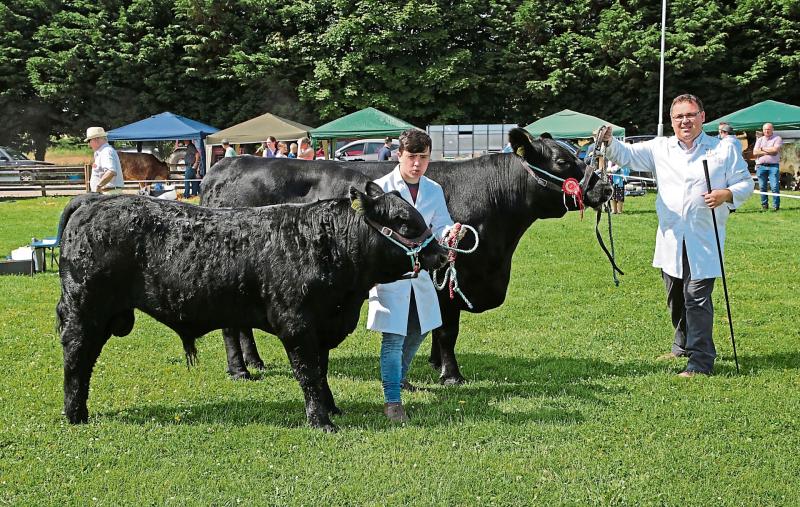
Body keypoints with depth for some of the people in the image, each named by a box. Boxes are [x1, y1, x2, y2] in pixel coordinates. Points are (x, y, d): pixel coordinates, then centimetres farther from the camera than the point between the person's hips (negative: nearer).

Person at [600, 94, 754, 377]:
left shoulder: (724, 150, 2)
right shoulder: (660, 148, 10)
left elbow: (745, 183, 4)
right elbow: (626, 155, 3)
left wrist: (727, 194, -17)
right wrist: (609, 143, -19)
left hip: (704, 241, -4)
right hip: (671, 241, 4)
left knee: (697, 298, -11)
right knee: (675, 299, 16)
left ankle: (701, 361, -7)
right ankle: (683, 345, 38)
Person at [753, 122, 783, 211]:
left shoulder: (777, 138, 6)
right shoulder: (759, 140, 17)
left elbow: (775, 149, -11)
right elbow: (755, 152, 3)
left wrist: (763, 149, 0)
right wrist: (769, 152, -4)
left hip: (773, 166, -3)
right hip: (761, 166, 4)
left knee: (774, 186, -10)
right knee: (762, 187, 4)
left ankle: (776, 205, -5)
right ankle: (764, 205, 13)